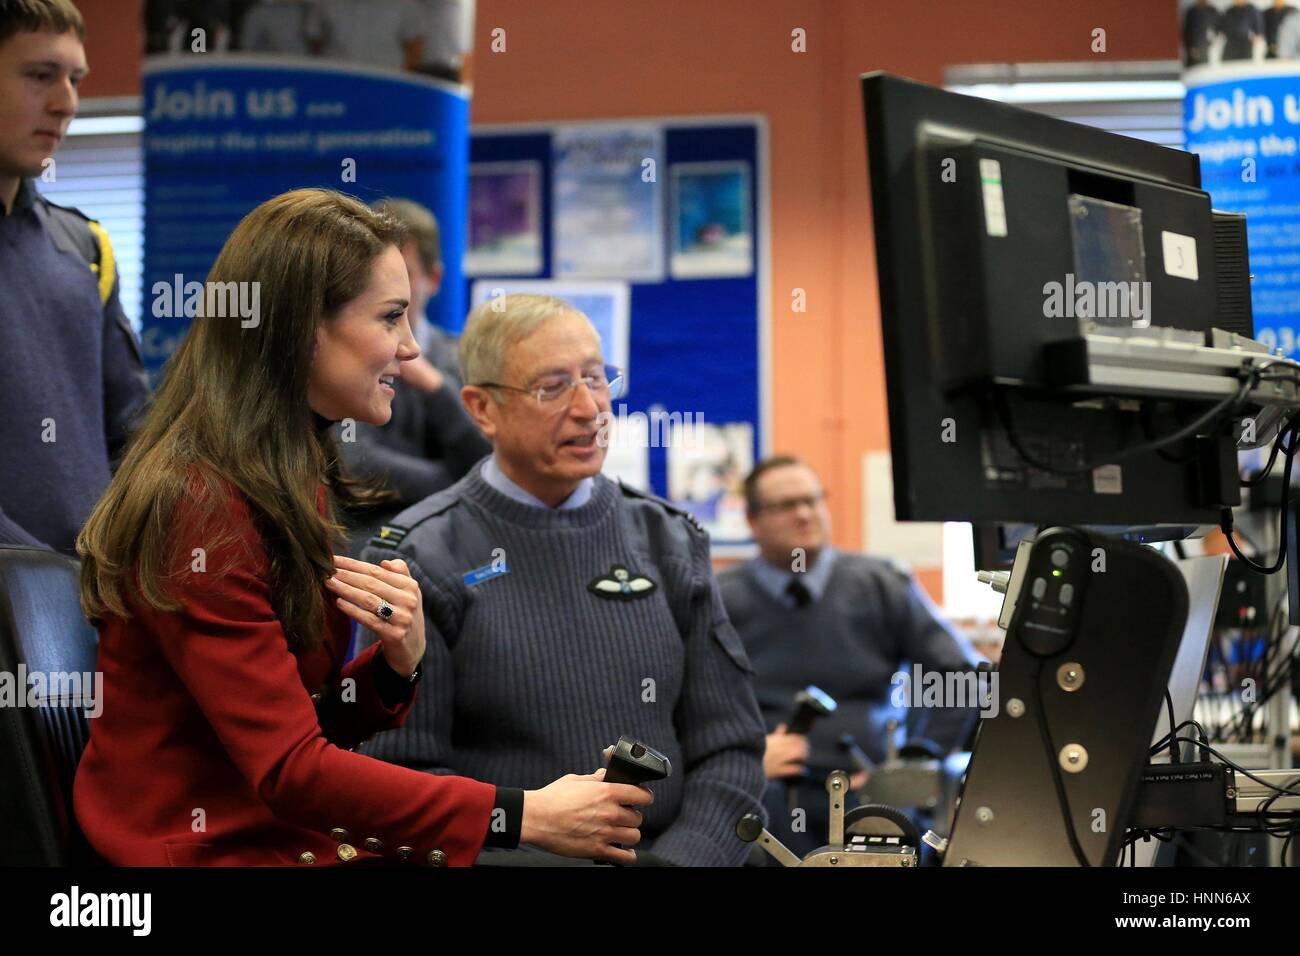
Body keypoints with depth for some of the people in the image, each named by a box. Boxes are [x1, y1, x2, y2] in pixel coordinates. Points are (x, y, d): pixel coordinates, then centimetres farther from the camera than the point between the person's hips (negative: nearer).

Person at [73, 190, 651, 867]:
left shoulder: (299, 483, 11)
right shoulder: (197, 506, -17)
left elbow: (310, 721, 11)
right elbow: (288, 767, -19)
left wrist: (397, 660, -9)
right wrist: (525, 817, -20)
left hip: (298, 830, 8)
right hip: (210, 849, -8)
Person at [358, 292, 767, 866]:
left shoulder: (667, 541, 12)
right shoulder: (419, 560, 0)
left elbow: (728, 745, 11)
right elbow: (403, 772, -5)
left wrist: (680, 857, -6)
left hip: (663, 848, 4)